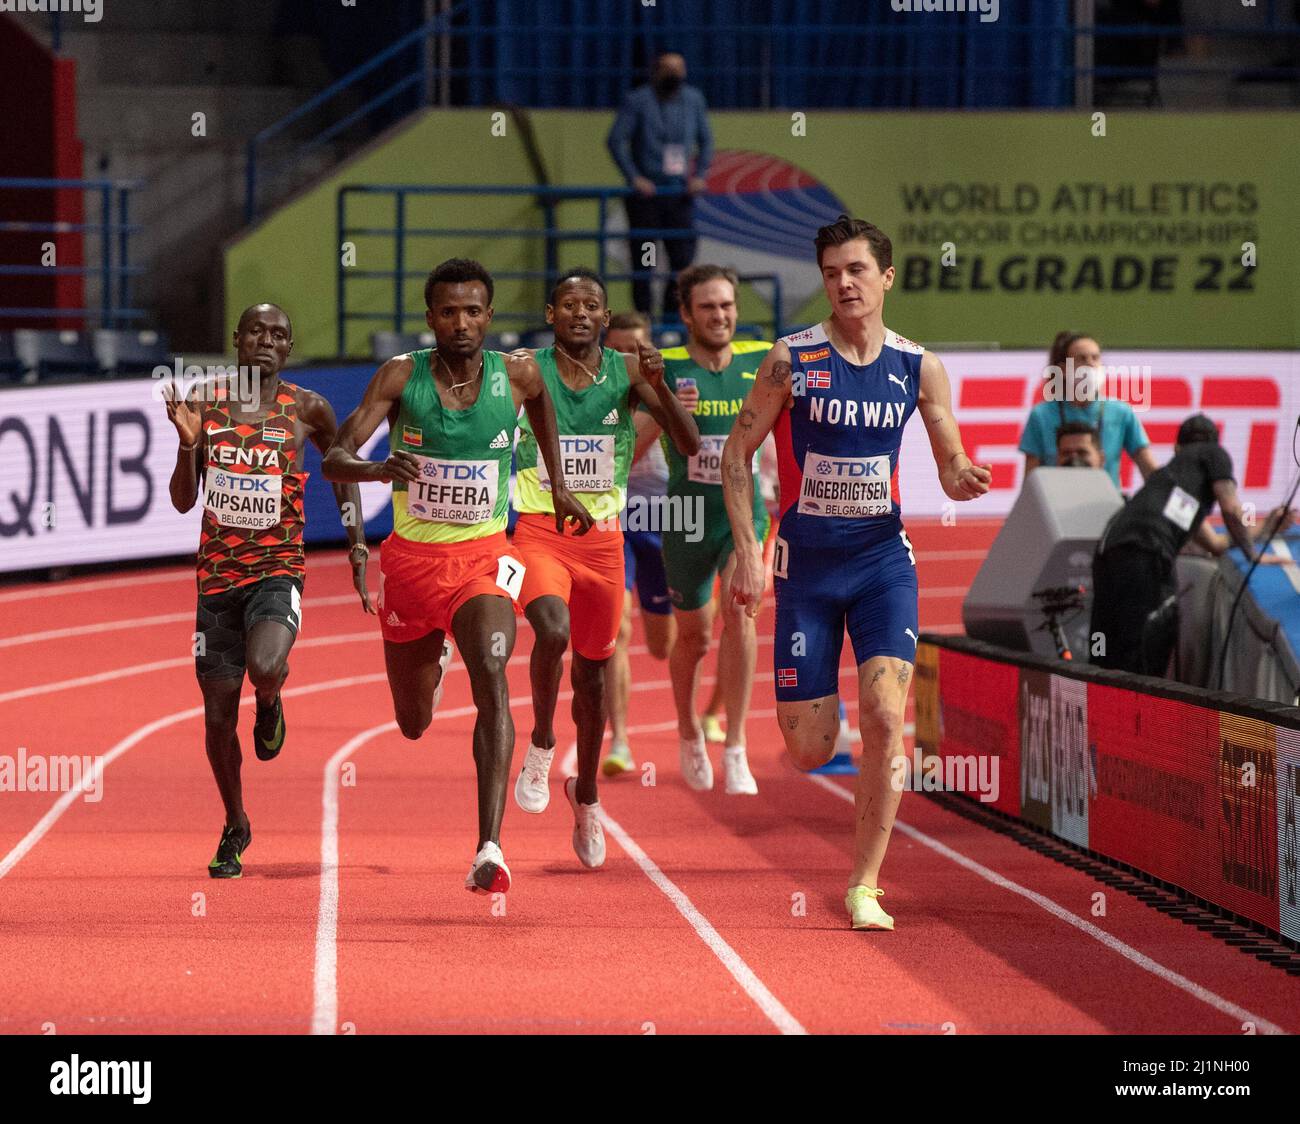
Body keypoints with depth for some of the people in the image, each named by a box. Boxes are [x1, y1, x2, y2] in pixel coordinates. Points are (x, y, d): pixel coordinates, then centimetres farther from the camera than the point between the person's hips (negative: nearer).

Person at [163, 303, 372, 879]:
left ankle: (270, 702, 8)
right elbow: (183, 500, 5)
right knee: (218, 717, 4)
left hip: (278, 570, -2)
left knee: (264, 668, -32)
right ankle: (235, 828, 26)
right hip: (217, 573, 2)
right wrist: (188, 443, -12)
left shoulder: (307, 409, 0)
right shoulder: (203, 402, 3)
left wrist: (357, 546, 10)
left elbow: (342, 470, 17)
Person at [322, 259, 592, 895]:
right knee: (414, 724, 16)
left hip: (483, 558, -1)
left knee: (491, 675, -29)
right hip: (411, 557, 1)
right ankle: (434, 663, 57)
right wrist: (377, 469, -41)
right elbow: (333, 460, -19)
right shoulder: (401, 378, -11)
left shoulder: (517, 376, -5)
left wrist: (556, 483, 23)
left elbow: (541, 400, 22)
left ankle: (490, 848, -35)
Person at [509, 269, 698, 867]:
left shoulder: (628, 371, -2)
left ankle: (586, 792, 34)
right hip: (539, 531, -2)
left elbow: (689, 443, -7)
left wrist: (659, 386, -22)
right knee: (553, 631, -30)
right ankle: (541, 744, -4)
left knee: (592, 670, 13)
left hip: (602, 538, 2)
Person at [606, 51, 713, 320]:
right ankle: (643, 315, 2)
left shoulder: (693, 99, 10)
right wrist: (633, 177, -16)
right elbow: (616, 140, -9)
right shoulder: (637, 101, -5)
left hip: (680, 192, 4)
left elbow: (705, 139, 18)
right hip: (646, 190, -4)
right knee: (642, 257, -3)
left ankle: (672, 313, 9)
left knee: (683, 255, -1)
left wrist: (700, 175, 4)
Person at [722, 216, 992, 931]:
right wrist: (747, 550, -6)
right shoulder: (791, 360, -4)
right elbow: (737, 452, 2)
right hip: (806, 565, -1)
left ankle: (864, 886, -7)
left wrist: (965, 479, -20)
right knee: (808, 754, -3)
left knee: (884, 717, -18)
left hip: (882, 560, 1)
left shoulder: (919, 367, 1)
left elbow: (952, 469, 5)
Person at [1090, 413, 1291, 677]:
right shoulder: (1214, 455, 19)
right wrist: (1253, 554, 18)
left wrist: (1264, 528, 50)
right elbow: (1231, 509, 5)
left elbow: (1215, 543, 42)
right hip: (1144, 550, -8)